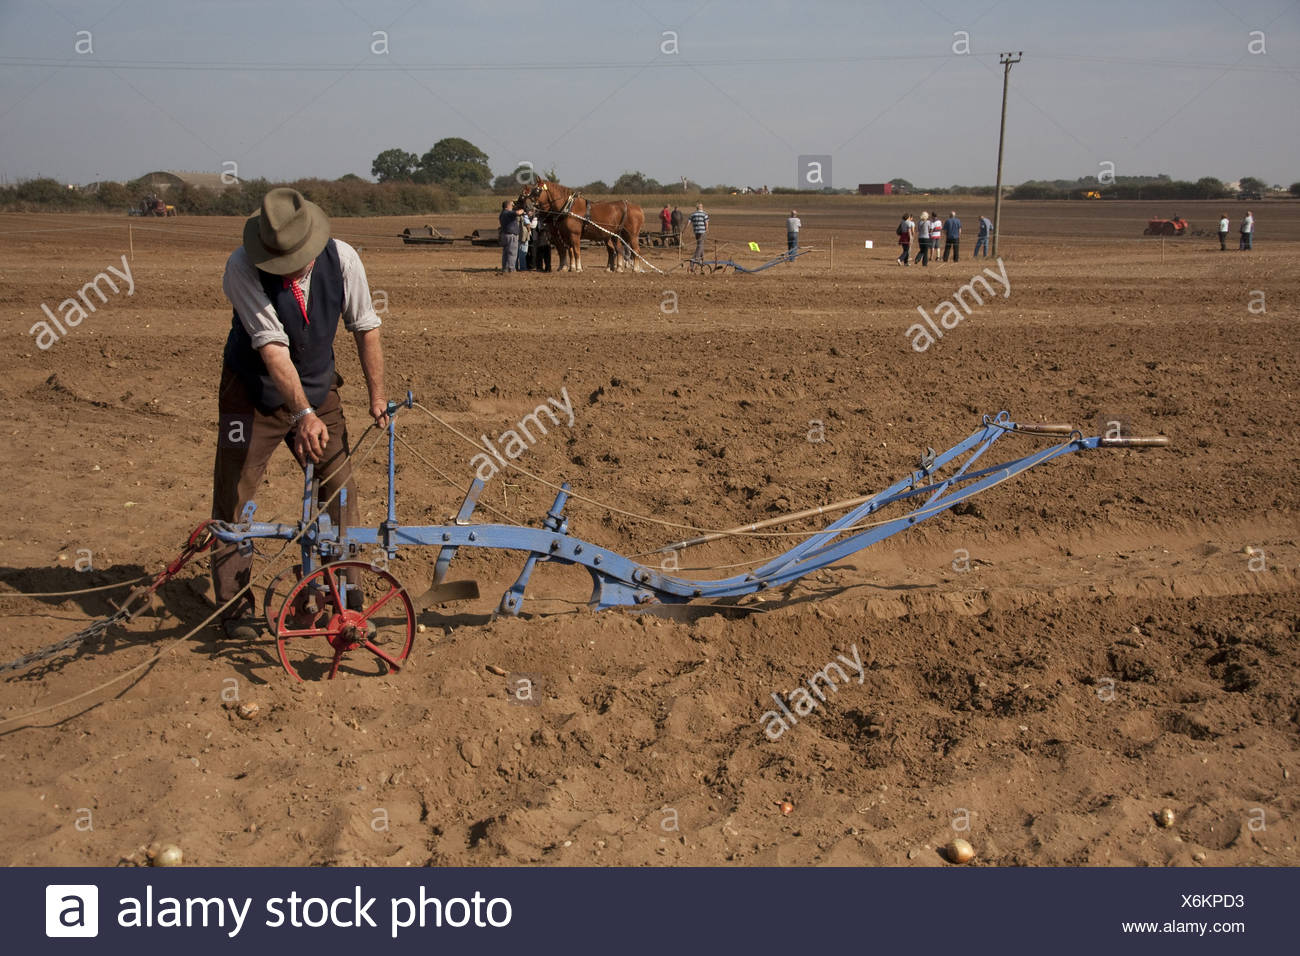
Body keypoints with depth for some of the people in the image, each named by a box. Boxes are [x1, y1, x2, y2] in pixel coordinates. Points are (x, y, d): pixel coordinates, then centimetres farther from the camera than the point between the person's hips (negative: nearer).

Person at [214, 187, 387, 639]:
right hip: (254, 394, -3)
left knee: (340, 491, 5)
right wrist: (303, 413, -43)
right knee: (233, 498, -1)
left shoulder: (342, 259, -18)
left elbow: (365, 327, -5)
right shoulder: (242, 268, -27)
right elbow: (273, 348, -34)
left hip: (318, 389, 3)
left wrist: (376, 394, 0)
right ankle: (235, 607, 12)